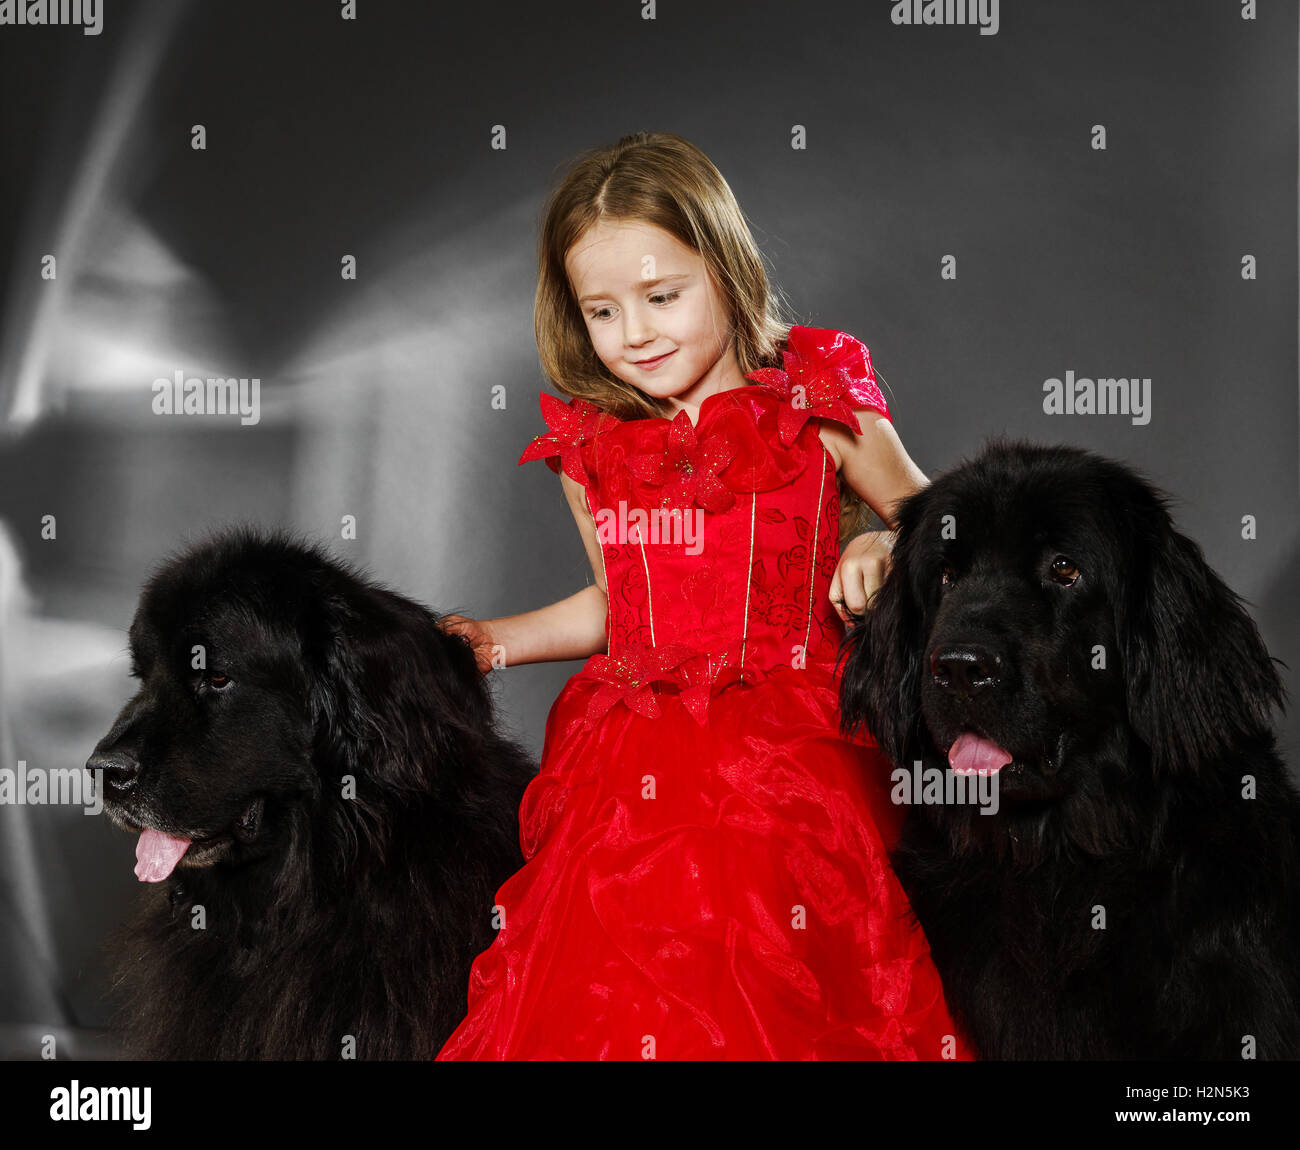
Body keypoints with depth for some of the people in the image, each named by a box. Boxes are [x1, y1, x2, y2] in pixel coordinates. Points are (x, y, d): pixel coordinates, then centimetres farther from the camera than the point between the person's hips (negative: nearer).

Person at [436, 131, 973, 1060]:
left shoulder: (819, 410, -1)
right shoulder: (590, 449, 7)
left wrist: (883, 550, -10)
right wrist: (497, 641, 13)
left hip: (794, 764, -3)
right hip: (637, 771, 3)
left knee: (785, 1008, -13)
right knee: (611, 1003, -6)